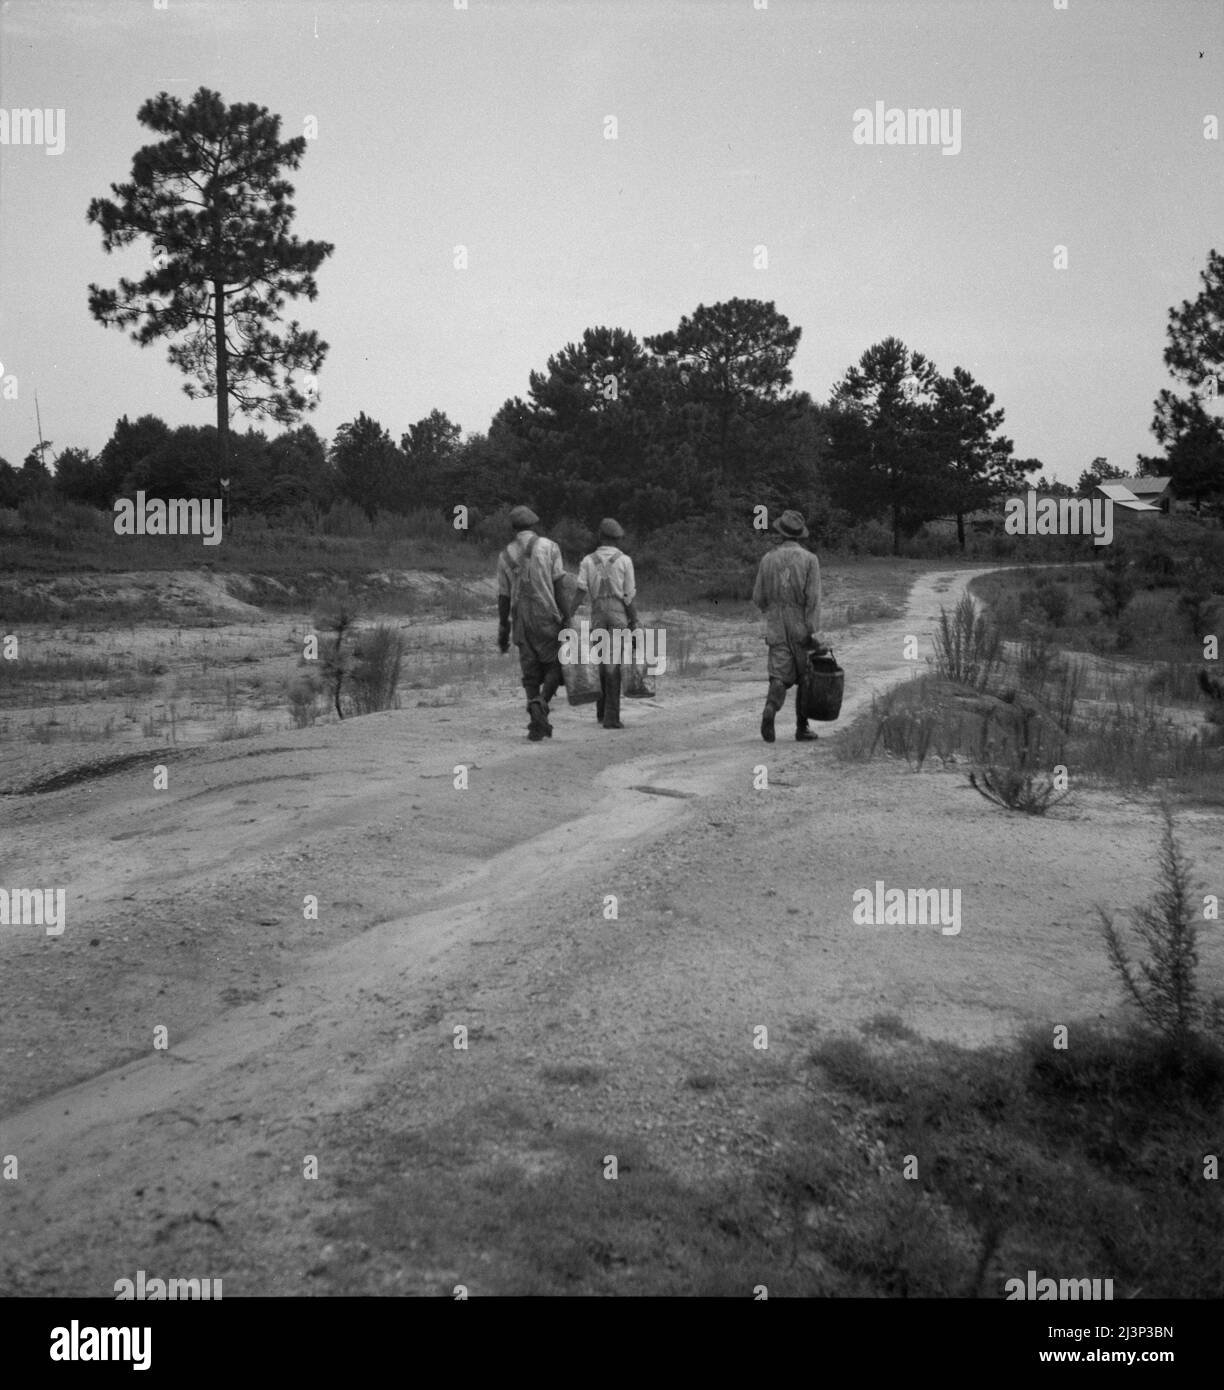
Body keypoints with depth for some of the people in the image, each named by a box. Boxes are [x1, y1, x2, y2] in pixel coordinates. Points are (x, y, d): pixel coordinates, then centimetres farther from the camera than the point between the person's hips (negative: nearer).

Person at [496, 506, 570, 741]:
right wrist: (565, 618, -5)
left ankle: (537, 725, -2)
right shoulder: (549, 547, -1)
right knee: (555, 666, 9)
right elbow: (558, 587, -7)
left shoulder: (505, 556, 8)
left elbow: (503, 597, 8)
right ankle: (541, 703, -18)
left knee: (531, 673, 8)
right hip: (547, 617, -3)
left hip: (521, 620, 3)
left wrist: (503, 632, 13)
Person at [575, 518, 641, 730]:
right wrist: (635, 621, 5)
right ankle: (611, 716, -12)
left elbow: (580, 592, -6)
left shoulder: (588, 561, 4)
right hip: (619, 615, -3)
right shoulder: (624, 560, -1)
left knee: (602, 664, 19)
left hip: (598, 615, 3)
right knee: (614, 665, -6)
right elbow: (628, 596, -2)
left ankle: (602, 712, 24)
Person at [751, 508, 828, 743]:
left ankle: (770, 709, -29)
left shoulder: (768, 559, 2)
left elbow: (758, 597, 7)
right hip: (801, 626, -2)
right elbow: (813, 597, -13)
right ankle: (802, 728, 15)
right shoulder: (809, 559, -6)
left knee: (780, 676, -1)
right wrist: (812, 631, -14)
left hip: (776, 627, 2)